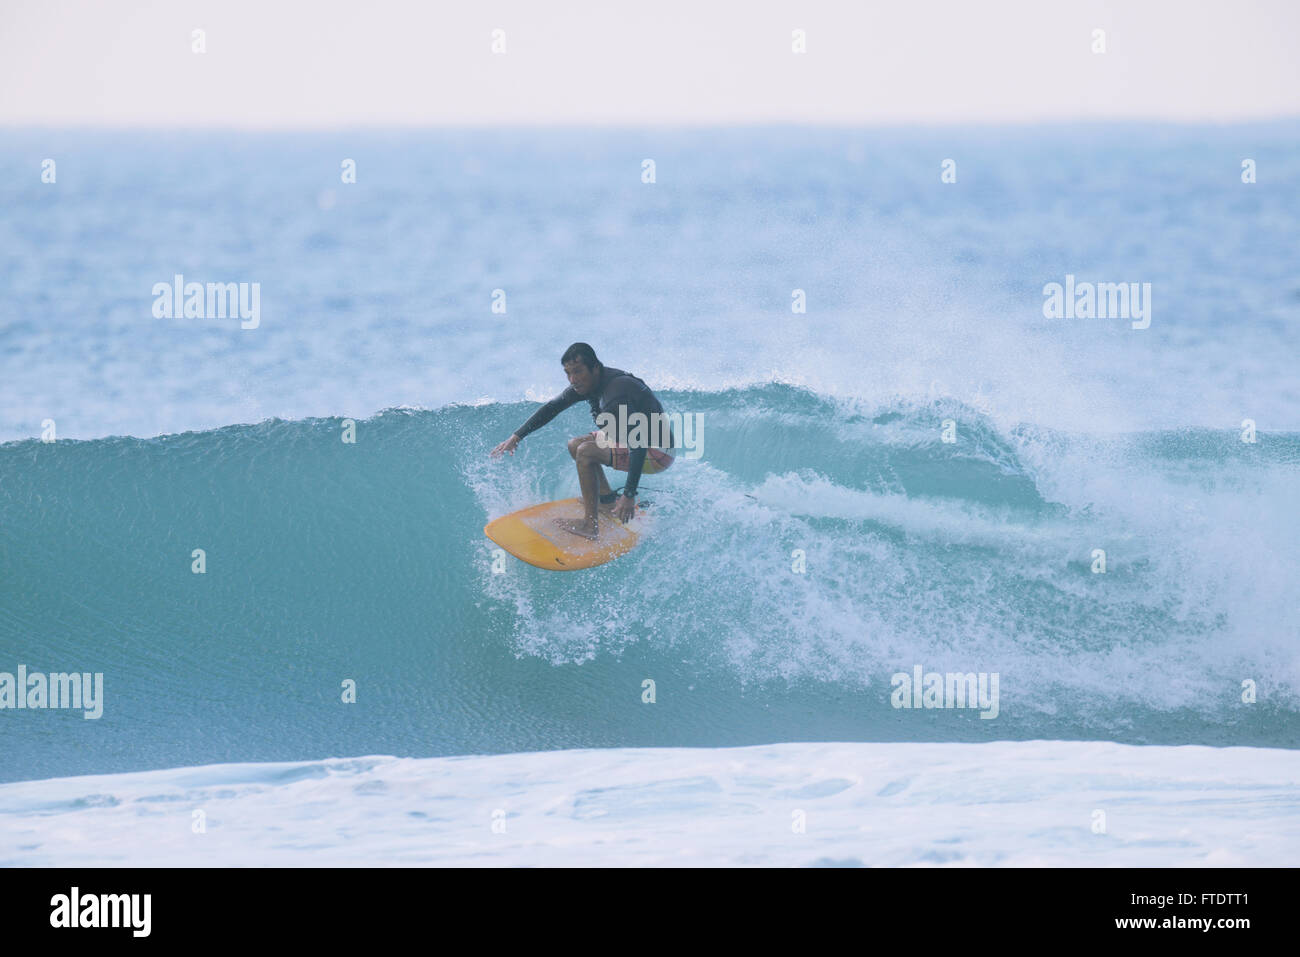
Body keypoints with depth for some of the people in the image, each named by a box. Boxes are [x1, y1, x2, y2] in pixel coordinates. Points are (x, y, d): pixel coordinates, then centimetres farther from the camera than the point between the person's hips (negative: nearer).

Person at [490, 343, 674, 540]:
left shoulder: (617, 394, -30)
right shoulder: (588, 382, -2)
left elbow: (639, 444, -36)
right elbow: (552, 407, 13)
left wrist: (630, 495, -40)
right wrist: (517, 436, 8)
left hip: (657, 454, -10)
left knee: (586, 452, -25)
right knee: (575, 445, 16)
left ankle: (590, 525, -22)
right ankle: (606, 498, 12)